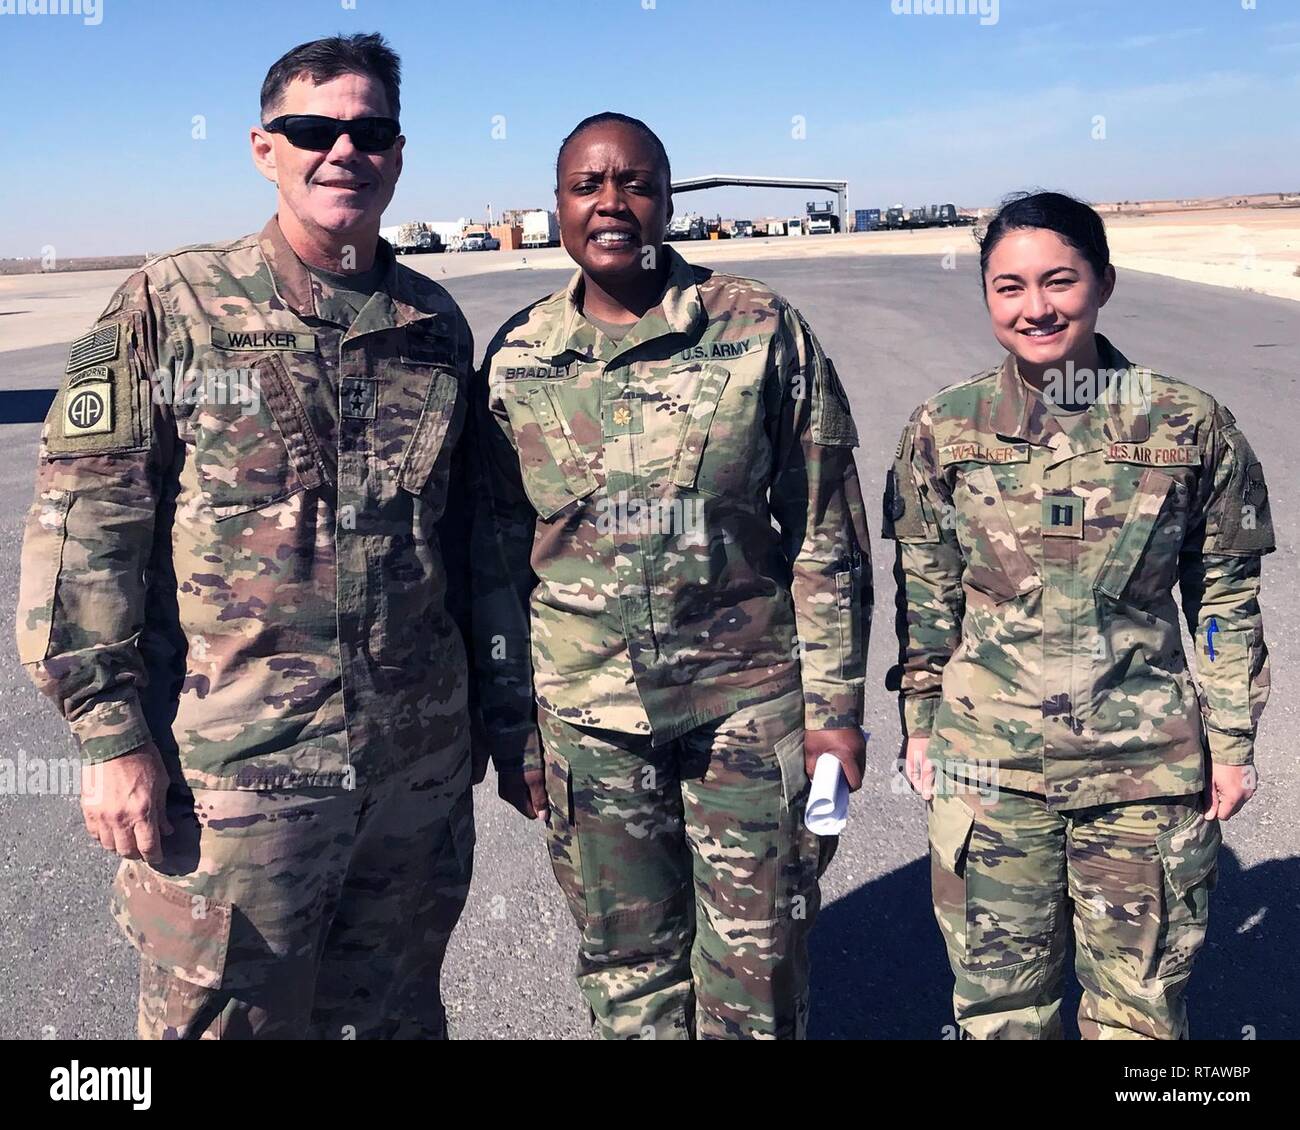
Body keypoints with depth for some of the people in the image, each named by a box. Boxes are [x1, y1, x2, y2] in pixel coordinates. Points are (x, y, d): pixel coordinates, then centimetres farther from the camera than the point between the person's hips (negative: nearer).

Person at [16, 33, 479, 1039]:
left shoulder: (437, 323, 7)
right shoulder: (172, 305, -4)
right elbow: (83, 521, -6)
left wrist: (478, 711, 15)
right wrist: (111, 733, -11)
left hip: (418, 771, 4)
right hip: (226, 772, -4)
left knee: (393, 1015, 20)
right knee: (226, 1018, 10)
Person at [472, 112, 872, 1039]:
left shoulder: (763, 331, -4)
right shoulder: (516, 361, 2)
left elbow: (827, 536, -2)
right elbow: (497, 559, 7)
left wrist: (834, 705, -4)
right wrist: (508, 727, 6)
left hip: (749, 704, -1)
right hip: (584, 718, 2)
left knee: (759, 972, 11)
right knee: (625, 964, 16)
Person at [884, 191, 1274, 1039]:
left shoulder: (1191, 425, -5)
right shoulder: (945, 429, -3)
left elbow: (1226, 595, 3)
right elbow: (925, 590, 5)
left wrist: (1232, 743, 3)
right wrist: (920, 724, 6)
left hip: (1151, 769, 0)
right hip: (988, 762, 1)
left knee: (1142, 1006, 14)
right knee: (1001, 1007, 13)